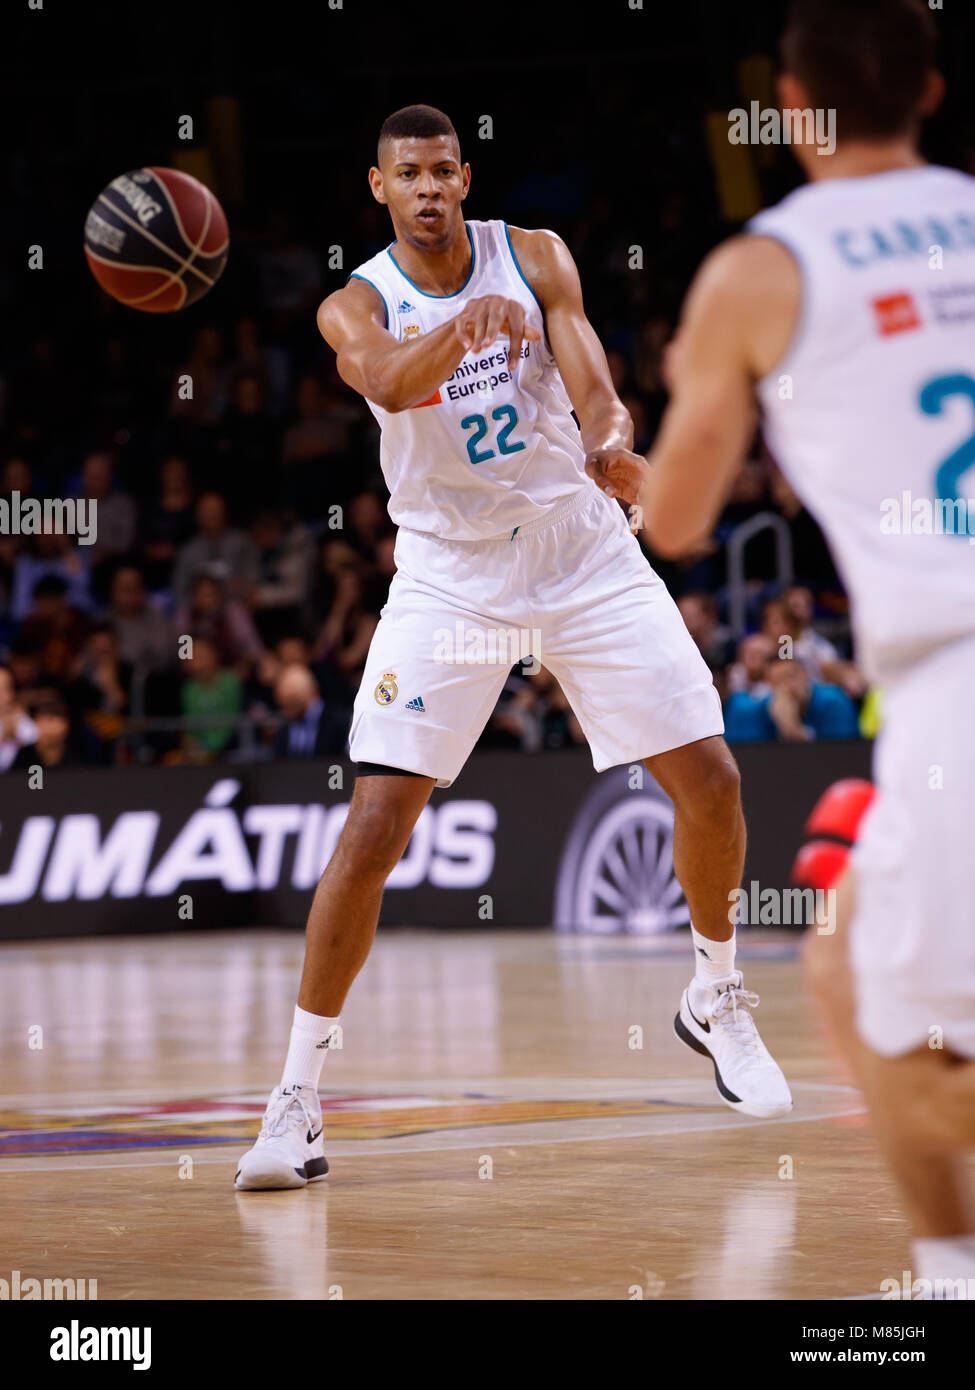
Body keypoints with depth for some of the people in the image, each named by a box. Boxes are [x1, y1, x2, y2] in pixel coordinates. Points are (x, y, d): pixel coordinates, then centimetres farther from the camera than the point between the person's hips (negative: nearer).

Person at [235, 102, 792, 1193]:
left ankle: (716, 999, 26)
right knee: (374, 826, -14)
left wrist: (612, 432, -38)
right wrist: (464, 324, -52)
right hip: (449, 572, -2)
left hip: (579, 549, 2)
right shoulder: (357, 304, -9)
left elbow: (590, 382, -14)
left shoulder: (533, 257, -3)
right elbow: (386, 380, -31)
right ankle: (297, 1096, -8)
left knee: (709, 779, -1)